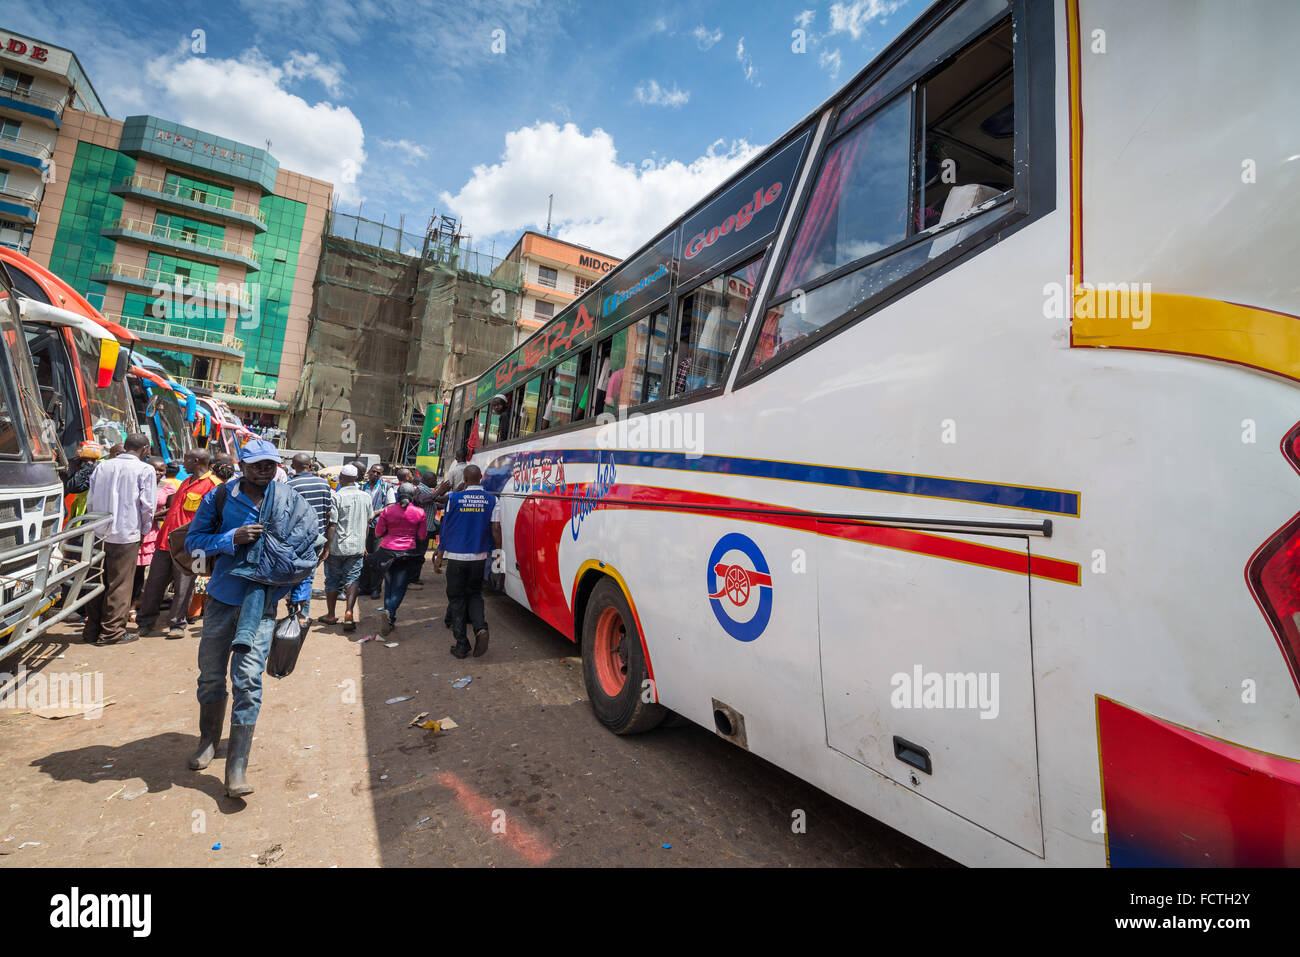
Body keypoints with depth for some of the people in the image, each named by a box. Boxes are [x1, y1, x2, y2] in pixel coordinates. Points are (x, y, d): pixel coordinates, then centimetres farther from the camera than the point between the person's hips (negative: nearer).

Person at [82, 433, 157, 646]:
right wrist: (143, 530, 5)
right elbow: (148, 505, -9)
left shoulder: (102, 467, 10)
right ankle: (112, 632, 8)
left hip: (98, 534, 5)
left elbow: (90, 501, 14)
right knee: (119, 585, 2)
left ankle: (92, 630, 21)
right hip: (126, 535, -5)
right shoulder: (145, 470, -6)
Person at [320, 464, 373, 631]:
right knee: (353, 579, 5)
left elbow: (332, 525, -13)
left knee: (332, 581, 12)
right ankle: (349, 611, -13)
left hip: (337, 547, -3)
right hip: (357, 547, 3)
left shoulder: (337, 497, -11)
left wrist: (327, 547, -7)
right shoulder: (366, 497, 4)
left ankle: (331, 615, 24)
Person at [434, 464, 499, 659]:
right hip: (479, 557, 2)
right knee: (474, 594, 20)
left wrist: (439, 556, 5)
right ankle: (480, 627, -6)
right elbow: (496, 529, -5)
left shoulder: (454, 498, -5)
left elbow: (445, 529, -2)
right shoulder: (491, 500, -1)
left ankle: (461, 645, 11)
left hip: (456, 557, -2)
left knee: (456, 599, 11)